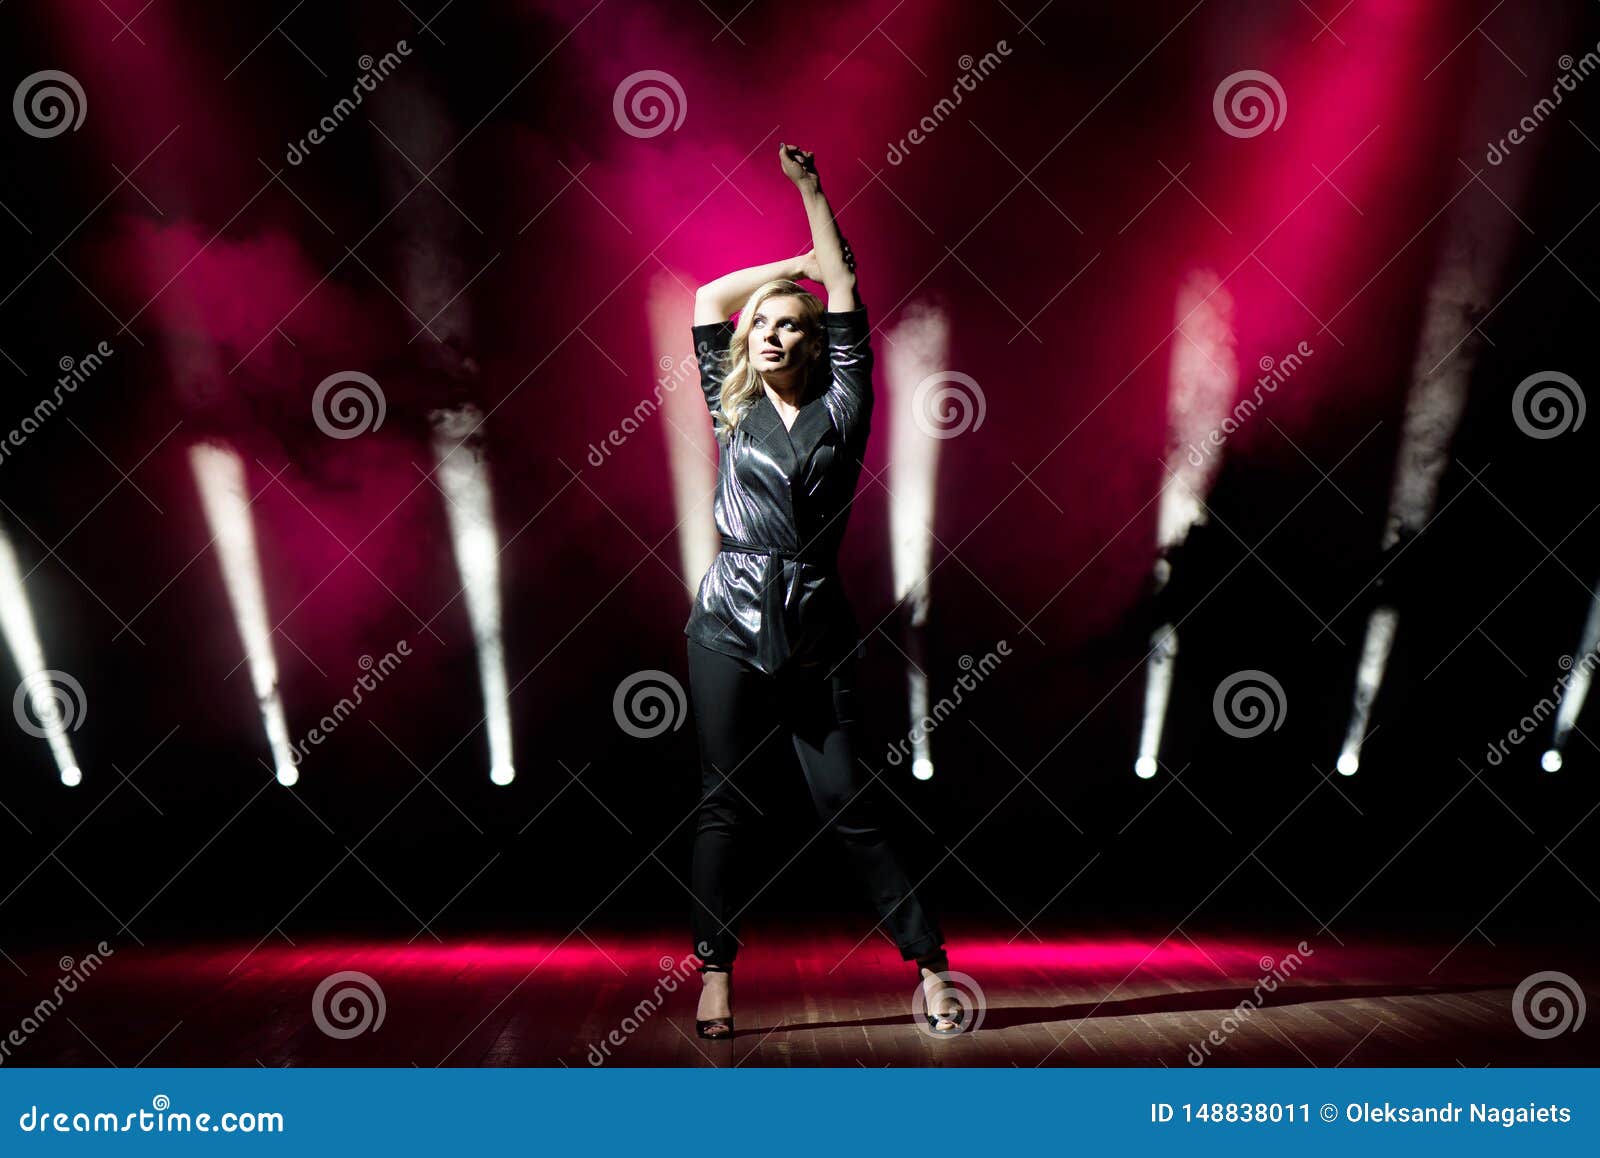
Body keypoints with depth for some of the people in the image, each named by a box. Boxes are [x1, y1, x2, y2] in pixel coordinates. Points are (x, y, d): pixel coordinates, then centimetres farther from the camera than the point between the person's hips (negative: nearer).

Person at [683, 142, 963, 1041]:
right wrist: (800, 258, 19)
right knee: (723, 804, 3)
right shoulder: (733, 408, 11)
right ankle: (716, 975, 12)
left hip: (818, 635, -2)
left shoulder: (840, 409, 6)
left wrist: (814, 195, 5)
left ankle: (932, 961, 11)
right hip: (731, 629, 2)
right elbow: (708, 299, 16)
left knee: (847, 805, -1)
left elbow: (849, 300, 3)